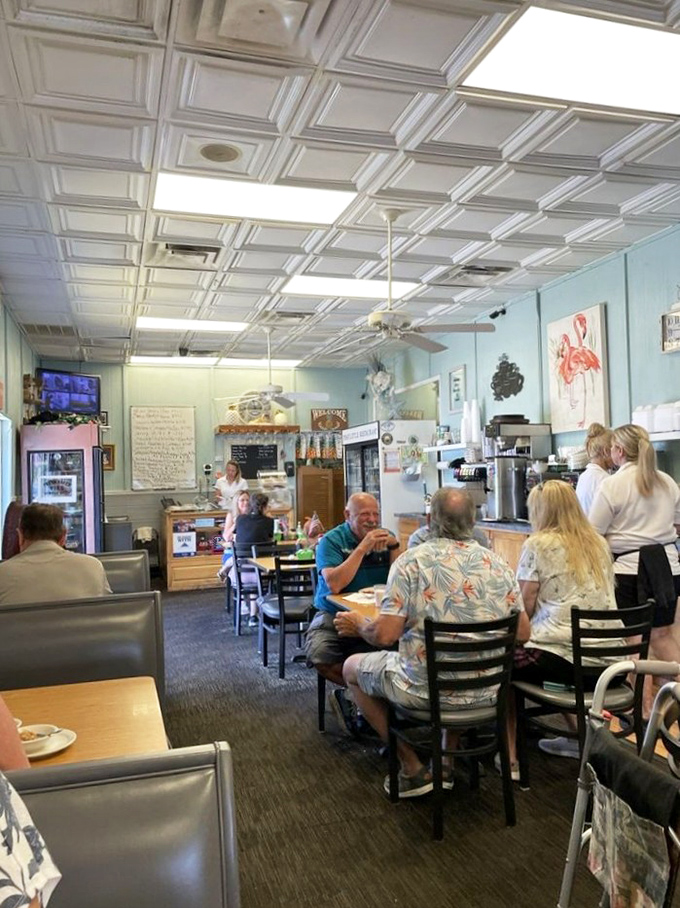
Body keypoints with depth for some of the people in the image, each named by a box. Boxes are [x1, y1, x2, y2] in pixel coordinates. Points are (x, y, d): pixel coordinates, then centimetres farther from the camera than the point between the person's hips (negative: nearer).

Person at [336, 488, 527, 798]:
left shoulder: (410, 561, -15)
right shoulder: (498, 564, -3)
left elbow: (385, 634, -19)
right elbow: (522, 633, 3)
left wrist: (358, 625, 3)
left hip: (423, 688, -4)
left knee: (352, 667, 21)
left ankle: (412, 769, 21)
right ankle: (446, 764, 35)